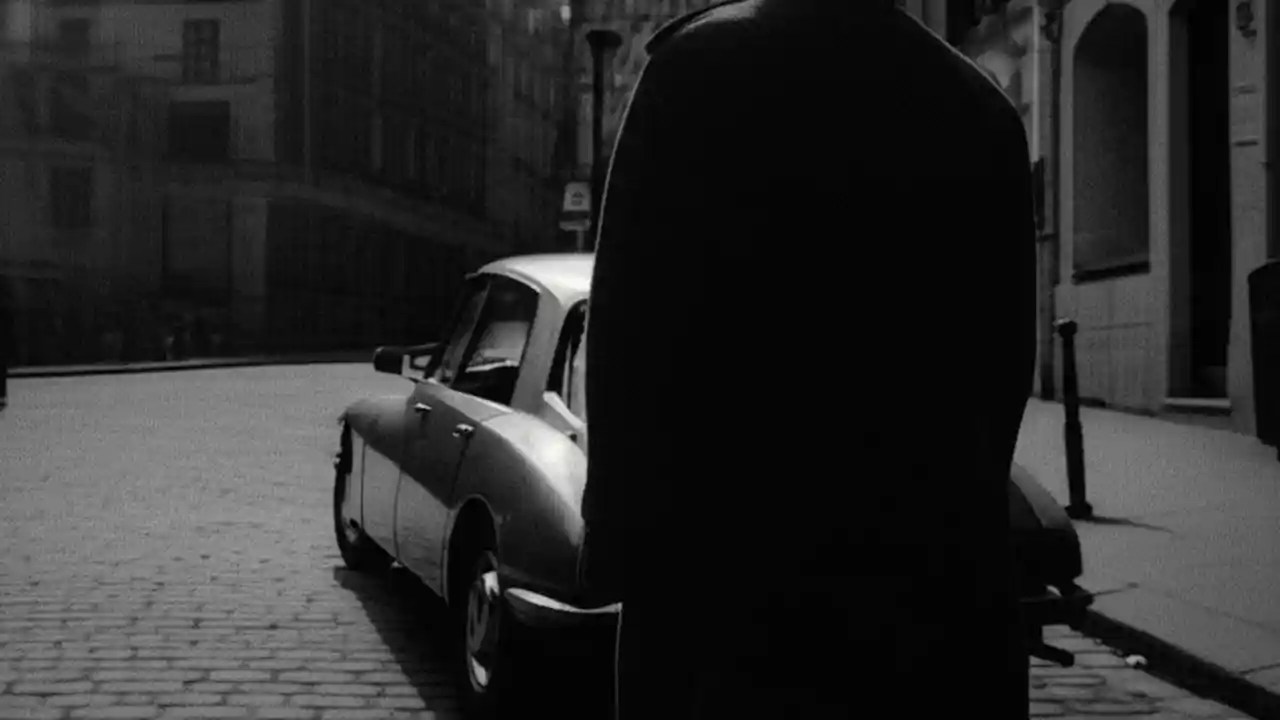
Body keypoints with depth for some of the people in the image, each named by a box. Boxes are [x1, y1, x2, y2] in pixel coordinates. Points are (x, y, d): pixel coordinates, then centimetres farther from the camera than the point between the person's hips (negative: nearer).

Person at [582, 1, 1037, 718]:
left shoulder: (703, 67, -6)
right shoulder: (983, 108, 8)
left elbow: (634, 340, -9)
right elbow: (1003, 365, 11)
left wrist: (621, 537, -3)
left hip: (732, 566, -4)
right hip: (935, 574, 4)